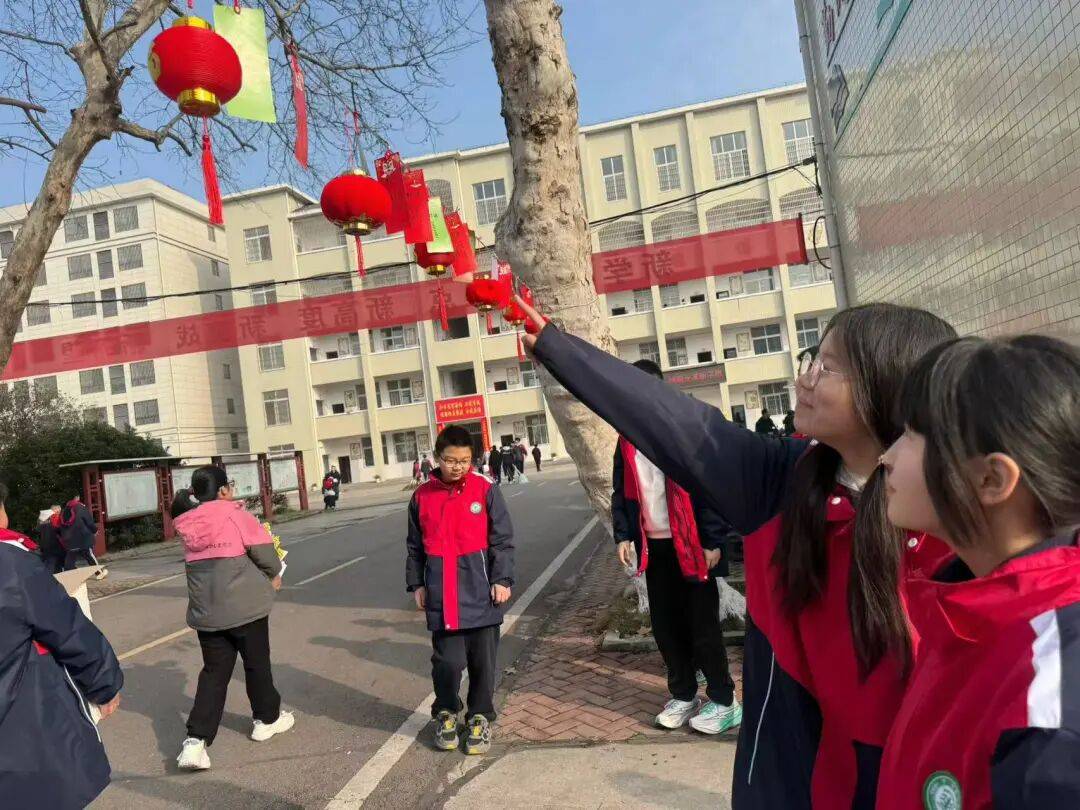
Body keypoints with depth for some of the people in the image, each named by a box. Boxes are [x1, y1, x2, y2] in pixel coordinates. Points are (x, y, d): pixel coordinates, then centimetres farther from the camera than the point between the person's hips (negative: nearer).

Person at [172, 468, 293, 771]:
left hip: (205, 611, 5)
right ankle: (267, 719, 31)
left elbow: (204, 560, 13)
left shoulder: (188, 525, 3)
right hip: (244, 605, -4)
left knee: (214, 672, 12)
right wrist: (274, 575, 7)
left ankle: (195, 740, 3)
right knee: (257, 663, 14)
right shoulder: (236, 515, -13)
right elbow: (263, 549, -12)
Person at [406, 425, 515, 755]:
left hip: (480, 592, 0)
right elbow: (415, 546, 13)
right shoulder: (422, 496, 4)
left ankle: (480, 717, 27)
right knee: (448, 660, -1)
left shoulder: (485, 490, -2)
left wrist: (502, 579, -6)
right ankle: (446, 713, 25)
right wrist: (416, 584, 10)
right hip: (441, 596, 1)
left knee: (483, 659, 8)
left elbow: (502, 539, -1)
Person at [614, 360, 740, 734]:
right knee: (664, 624, 11)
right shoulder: (627, 438, 7)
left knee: (702, 624, 4)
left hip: (691, 544, -5)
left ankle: (723, 700, 20)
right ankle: (683, 695, 28)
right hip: (653, 546, 5)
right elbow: (621, 492, 14)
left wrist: (713, 541, -14)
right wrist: (623, 534, 5)